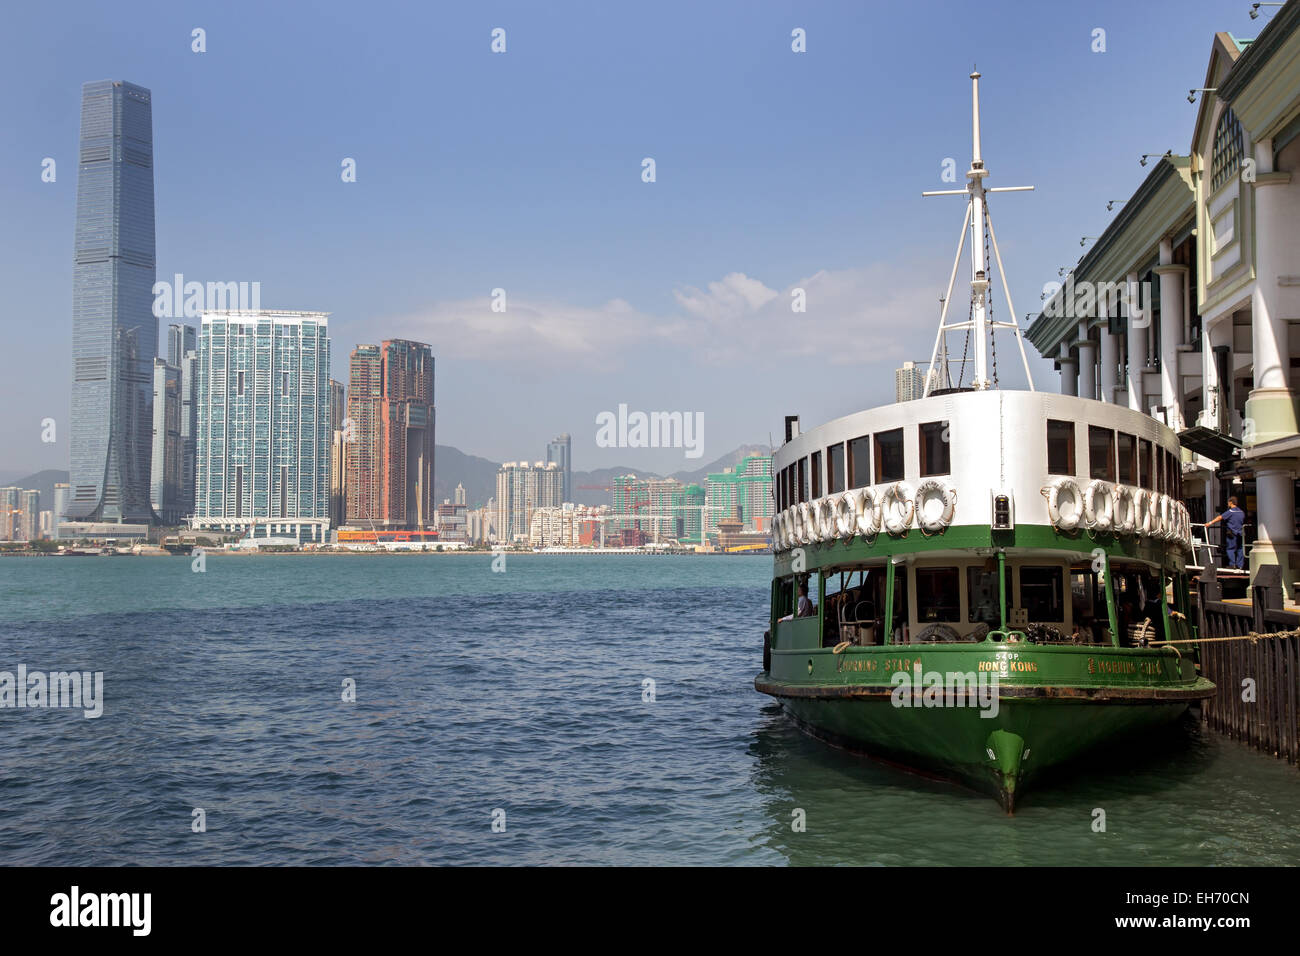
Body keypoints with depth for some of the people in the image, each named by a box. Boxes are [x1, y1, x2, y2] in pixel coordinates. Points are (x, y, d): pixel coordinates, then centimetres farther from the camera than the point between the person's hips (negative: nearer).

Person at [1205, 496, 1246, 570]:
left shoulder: (1230, 512, -10)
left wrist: (1210, 523, -17)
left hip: (1232, 533, -7)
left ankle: (1232, 564, -8)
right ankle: (1239, 565, 10)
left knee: (1230, 549, -2)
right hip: (1240, 533, 7)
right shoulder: (1242, 512, 11)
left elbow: (1220, 517, -16)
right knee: (1239, 549, 9)